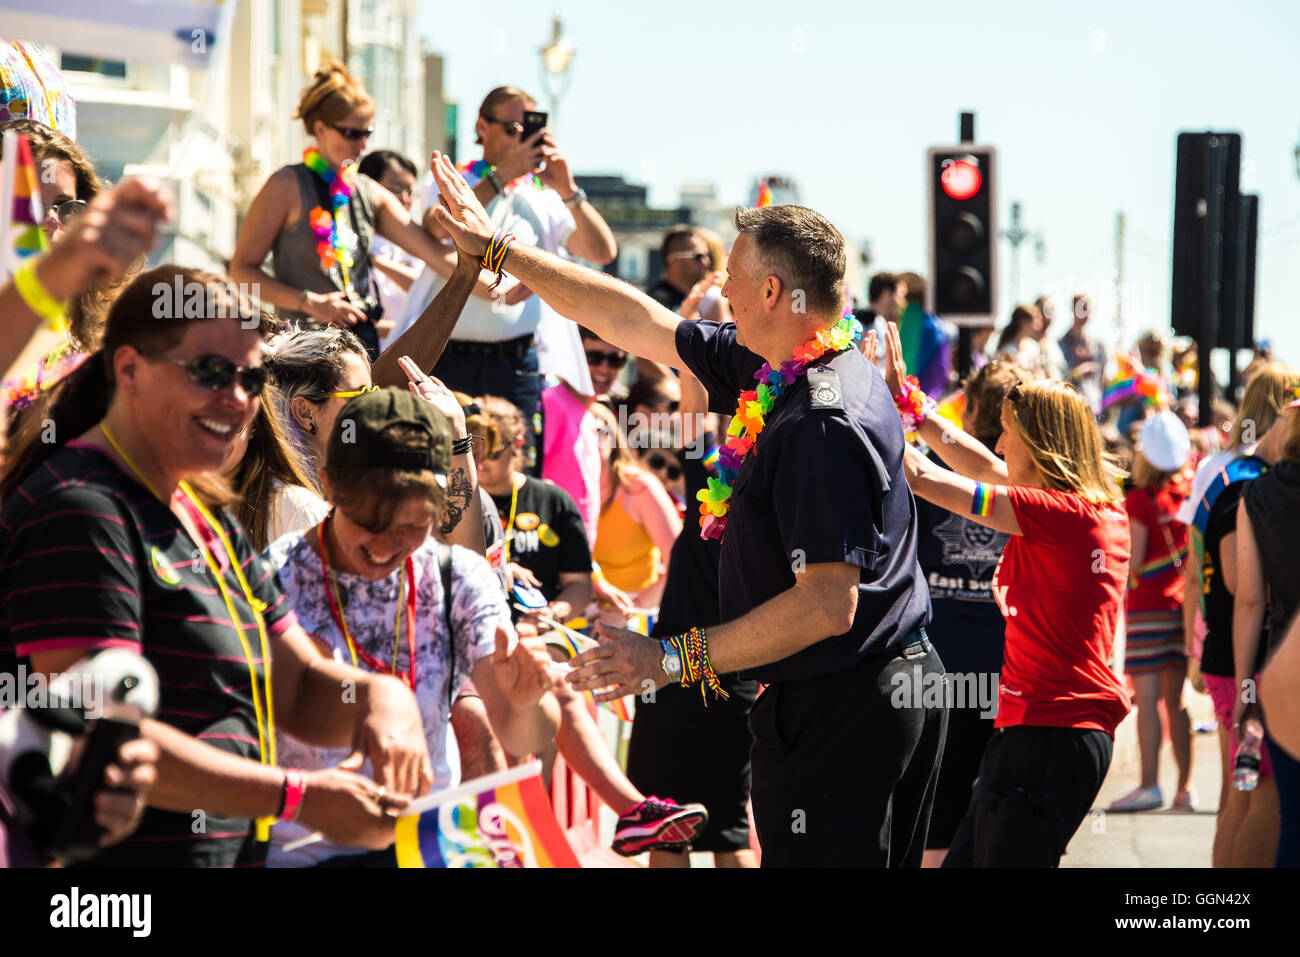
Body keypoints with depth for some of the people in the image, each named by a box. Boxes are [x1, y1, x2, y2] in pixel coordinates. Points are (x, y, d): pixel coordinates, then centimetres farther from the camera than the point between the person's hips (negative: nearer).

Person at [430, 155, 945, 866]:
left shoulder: (823, 428, -22)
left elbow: (827, 605, -27)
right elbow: (638, 322, 17)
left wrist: (671, 660, -24)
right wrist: (498, 250, 21)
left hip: (839, 713, -10)